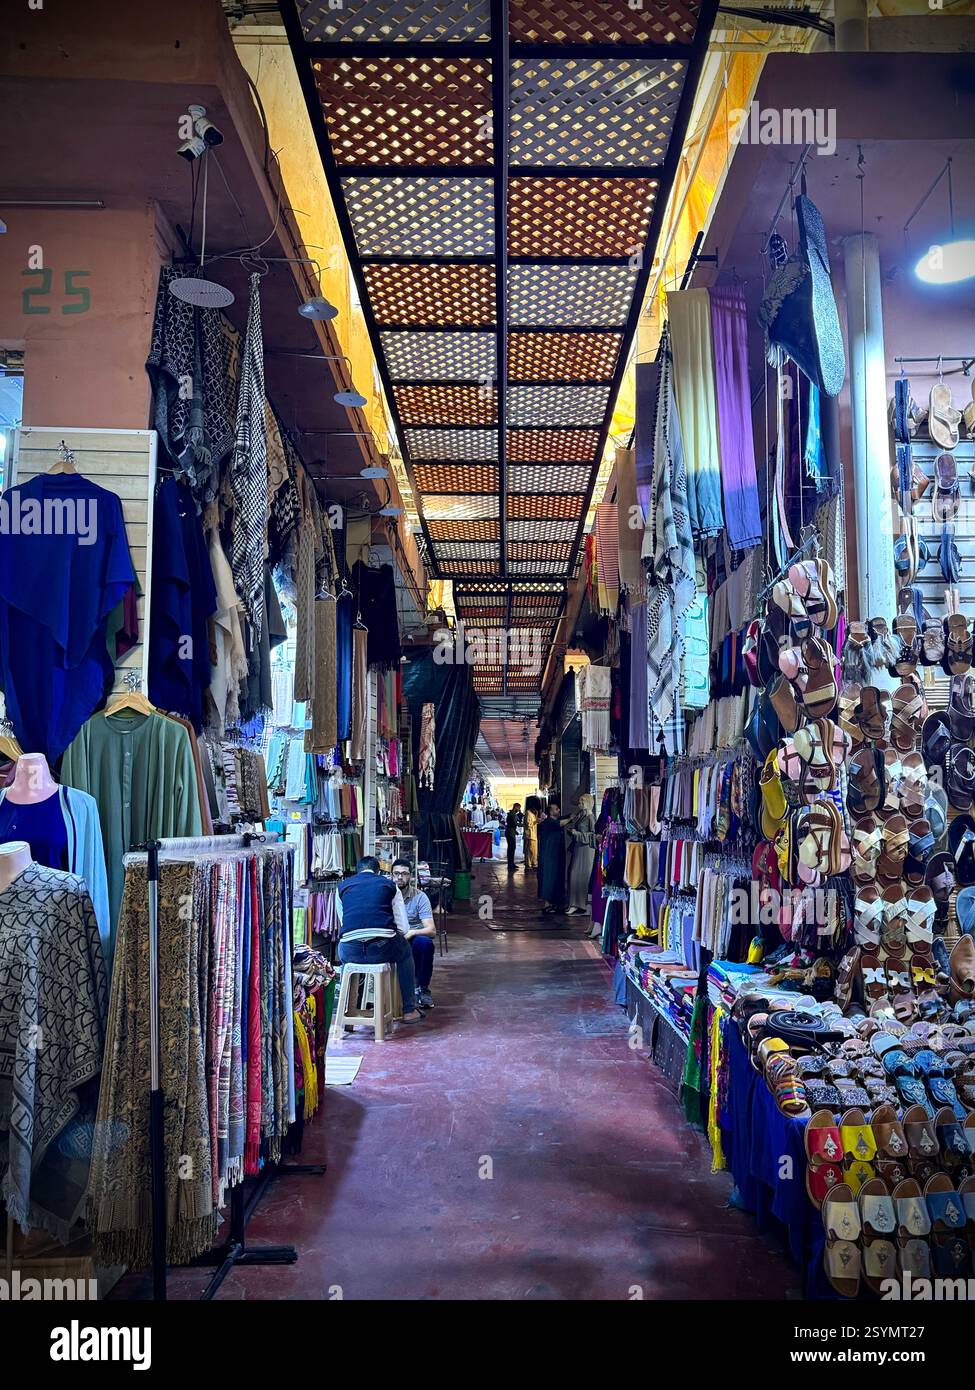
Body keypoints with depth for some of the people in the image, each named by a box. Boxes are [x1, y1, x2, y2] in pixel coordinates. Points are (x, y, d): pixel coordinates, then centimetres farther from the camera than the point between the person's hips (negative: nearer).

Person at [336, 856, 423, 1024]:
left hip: (352, 952, 2)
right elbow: (404, 928, 11)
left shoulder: (343, 886, 19)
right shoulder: (389, 885, 16)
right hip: (382, 949, -2)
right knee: (405, 952, 34)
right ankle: (409, 1010, 34)